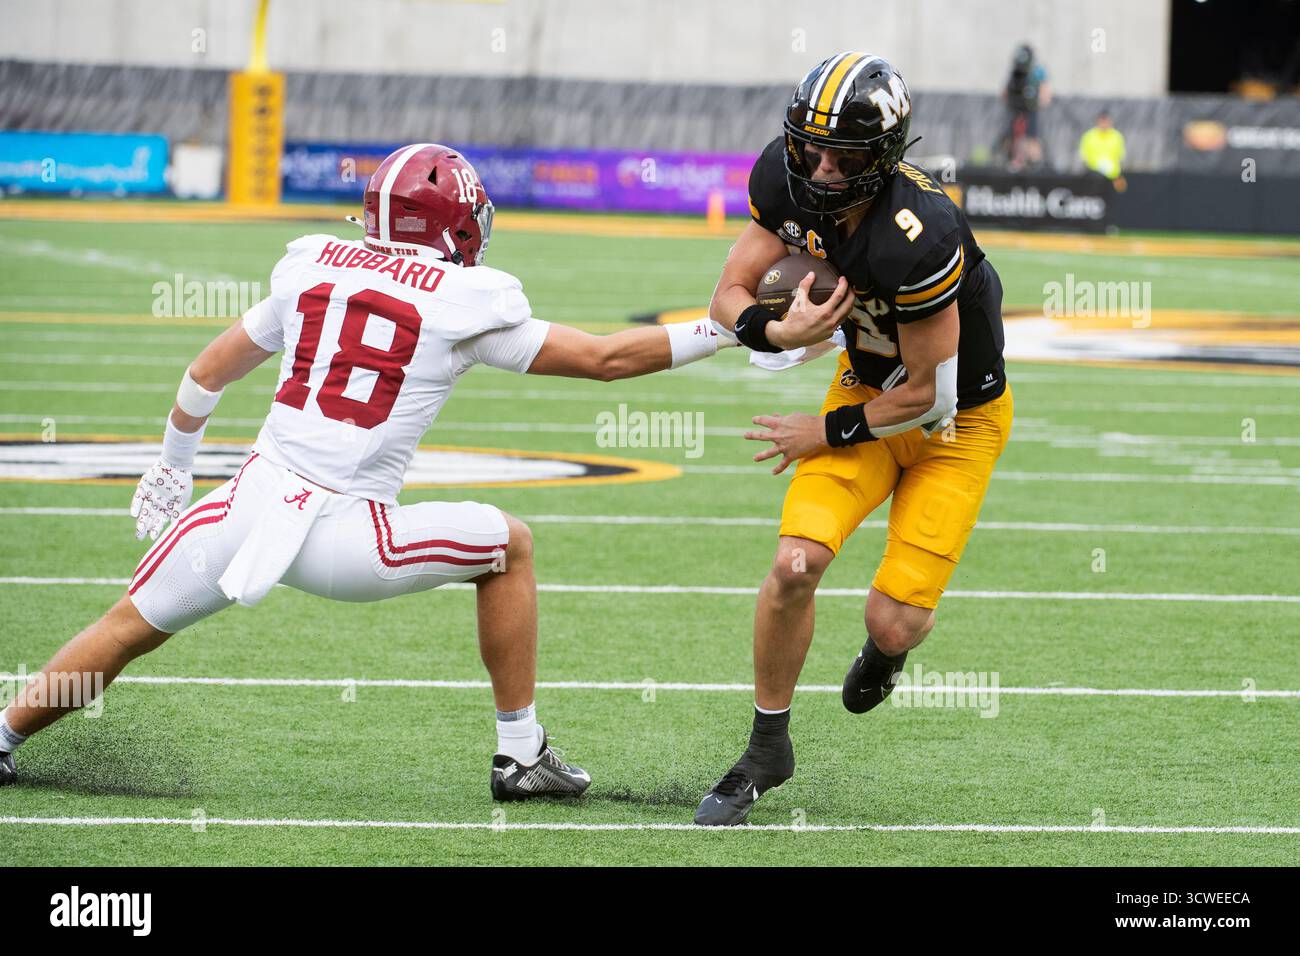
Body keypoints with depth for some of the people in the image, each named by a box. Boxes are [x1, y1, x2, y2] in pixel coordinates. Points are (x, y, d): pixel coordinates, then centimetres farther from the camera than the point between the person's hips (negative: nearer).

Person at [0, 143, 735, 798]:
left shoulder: (311, 266, 12)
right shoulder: (467, 304, 0)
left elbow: (209, 373, 21)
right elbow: (604, 359, 5)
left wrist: (173, 467, 37)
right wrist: (726, 330, 16)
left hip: (249, 507, 3)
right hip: (344, 542, -3)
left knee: (132, 626, 20)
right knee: (508, 545, 18)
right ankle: (522, 755, 20)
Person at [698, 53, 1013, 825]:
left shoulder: (917, 240, -37)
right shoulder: (788, 181, -18)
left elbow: (930, 395, -26)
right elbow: (729, 298, -9)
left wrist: (828, 432, -13)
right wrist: (782, 333, -32)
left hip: (958, 419, -5)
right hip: (868, 386, 5)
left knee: (894, 623, -8)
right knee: (796, 565, -15)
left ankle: (888, 646, 33)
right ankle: (769, 747, 6)